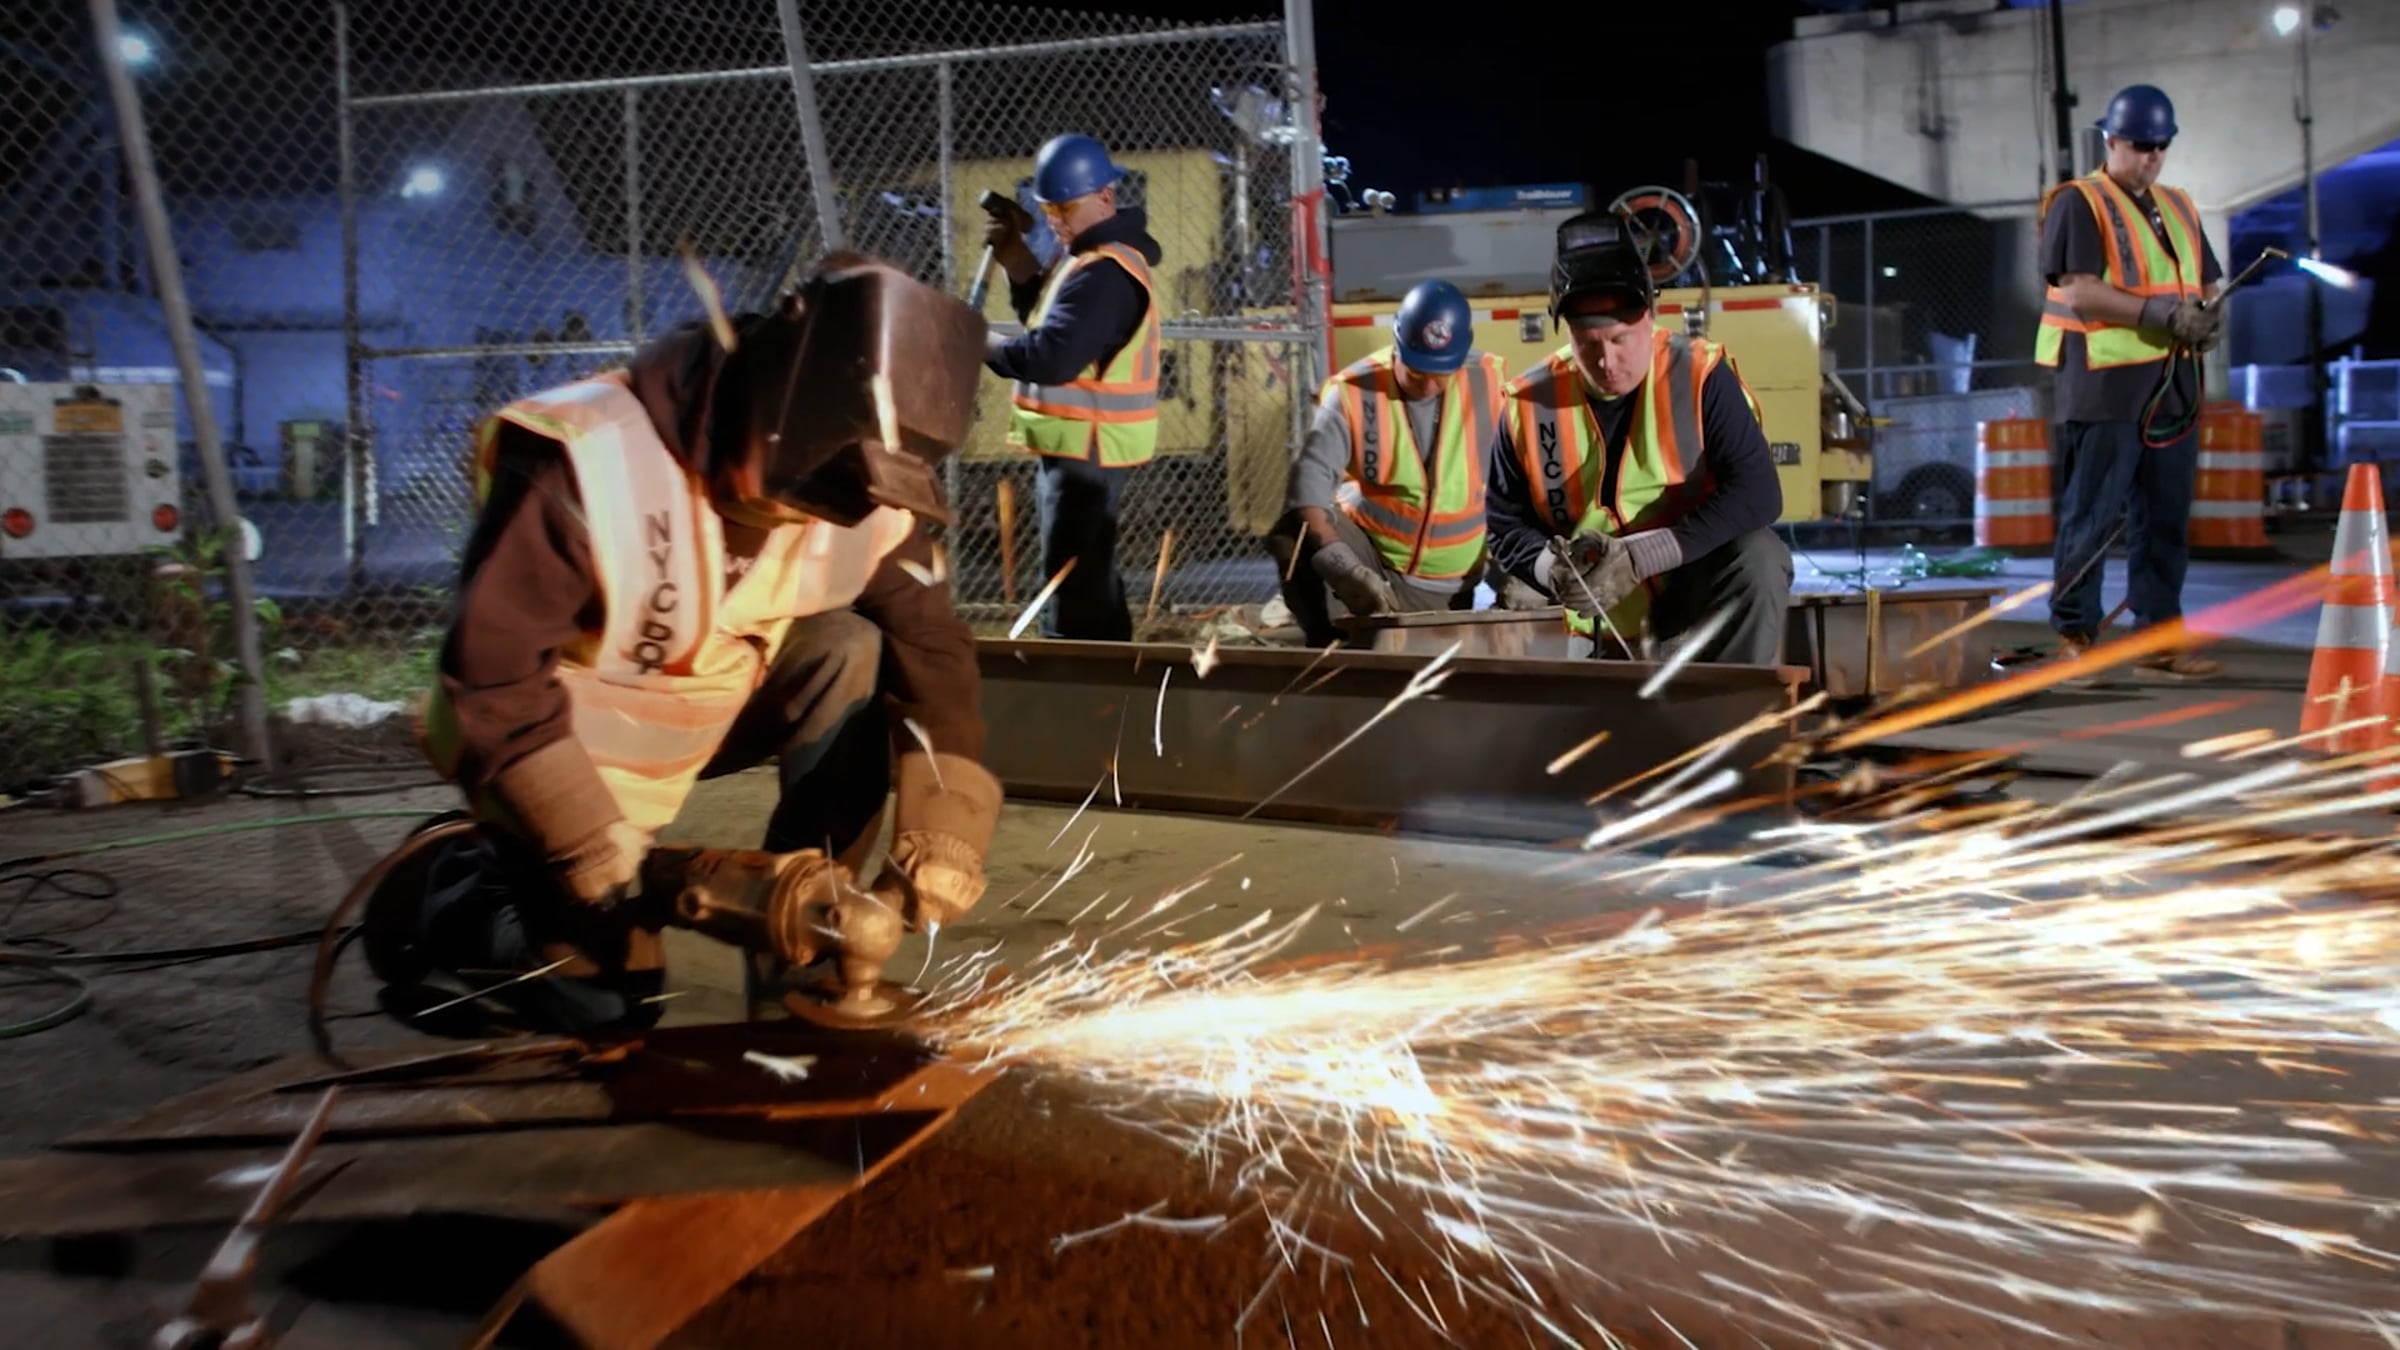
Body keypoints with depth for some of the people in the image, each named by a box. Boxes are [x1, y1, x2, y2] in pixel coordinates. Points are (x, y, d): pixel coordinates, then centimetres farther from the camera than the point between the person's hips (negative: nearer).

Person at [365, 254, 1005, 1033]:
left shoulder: (854, 478, -17)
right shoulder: (586, 461, -33)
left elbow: (929, 640, -13)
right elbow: (492, 686, -30)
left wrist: (945, 818, -28)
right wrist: (608, 866, -31)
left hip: (702, 716, 5)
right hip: (556, 737, -5)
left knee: (852, 659, -20)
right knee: (606, 1004, -9)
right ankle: (439, 899, 18)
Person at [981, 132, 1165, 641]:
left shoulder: (1105, 274, -22)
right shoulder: (1094, 258, 12)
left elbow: (1051, 356, -30)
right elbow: (1047, 313, 20)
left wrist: (980, 344, -16)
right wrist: (1016, 258, 5)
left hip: (1086, 449, -11)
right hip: (1079, 444, 11)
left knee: (1072, 582, -8)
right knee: (1091, 575, 20)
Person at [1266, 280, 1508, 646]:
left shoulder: (1488, 382, -8)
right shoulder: (1353, 391, -16)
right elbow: (1311, 477, -28)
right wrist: (1346, 569, -42)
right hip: (1370, 554, -2)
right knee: (1292, 535, -27)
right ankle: (1327, 646, -16)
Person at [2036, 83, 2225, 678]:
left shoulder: (2177, 207, 19)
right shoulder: (2078, 204, -4)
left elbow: (2204, 284, 22)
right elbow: (2079, 292, -14)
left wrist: (2210, 316, -1)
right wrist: (2160, 312, -21)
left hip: (2171, 385, 7)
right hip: (2104, 384, -7)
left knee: (2166, 519, 8)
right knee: (2091, 517, -4)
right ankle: (2074, 637, 5)